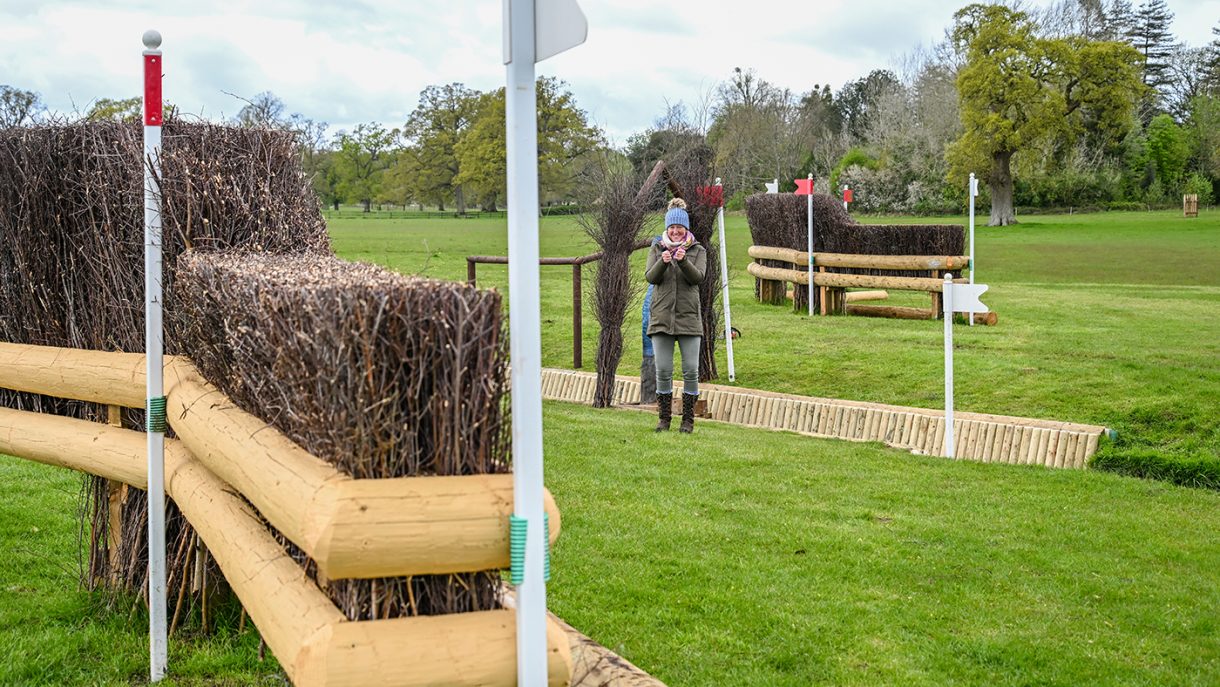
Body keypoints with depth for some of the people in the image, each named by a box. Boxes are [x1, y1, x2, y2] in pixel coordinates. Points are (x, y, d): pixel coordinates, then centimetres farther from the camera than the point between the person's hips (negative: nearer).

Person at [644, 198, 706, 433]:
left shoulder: (697, 250, 7)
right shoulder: (657, 249, 11)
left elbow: (698, 277, -8)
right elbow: (650, 277, -3)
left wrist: (683, 261, -25)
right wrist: (663, 262, -22)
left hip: (689, 318, -1)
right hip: (661, 317, 1)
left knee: (691, 370, -2)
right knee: (663, 371, 1)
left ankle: (688, 419, 8)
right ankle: (664, 418, 12)